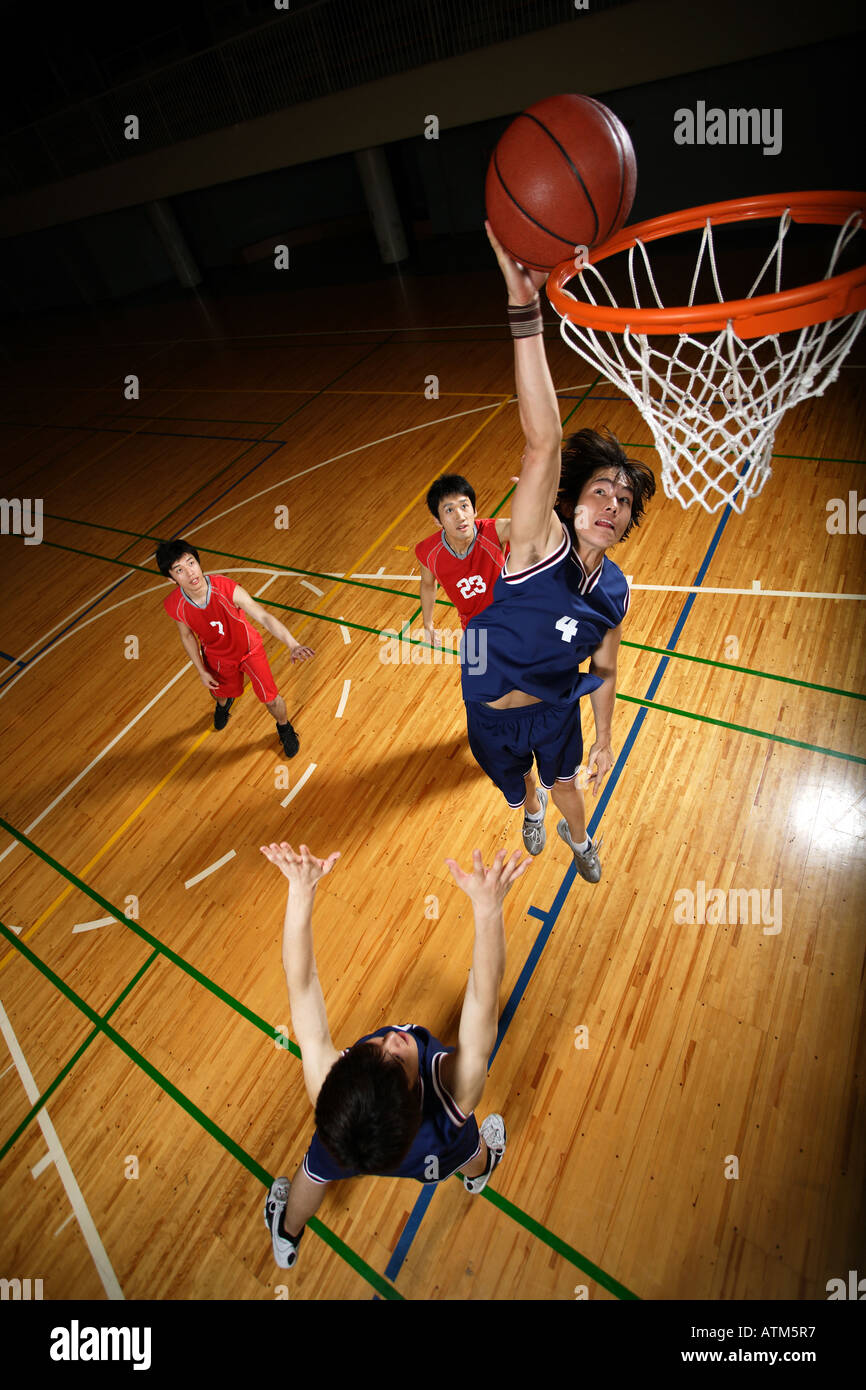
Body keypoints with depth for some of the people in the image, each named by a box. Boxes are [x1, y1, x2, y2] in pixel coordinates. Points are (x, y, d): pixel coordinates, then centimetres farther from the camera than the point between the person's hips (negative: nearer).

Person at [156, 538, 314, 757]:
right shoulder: (174, 606, -26)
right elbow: (187, 635, -5)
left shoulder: (227, 589, -36)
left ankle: (284, 727, 38)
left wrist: (292, 645, -58)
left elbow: (264, 617, -43)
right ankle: (223, 703, 70)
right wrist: (201, 671, -3)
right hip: (217, 657, 3)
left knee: (270, 699, 2)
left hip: (249, 649, -2)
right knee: (219, 691, 28)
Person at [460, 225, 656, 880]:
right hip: (493, 711, -2)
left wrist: (605, 739, 7)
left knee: (567, 783, 24)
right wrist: (525, 309, -55)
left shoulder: (615, 591, -14)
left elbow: (604, 668, 0)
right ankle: (533, 808, 65)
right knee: (521, 783, 25)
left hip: (556, 707, 3)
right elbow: (543, 445, -45)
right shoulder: (541, 545, -30)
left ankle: (577, 836, 62)